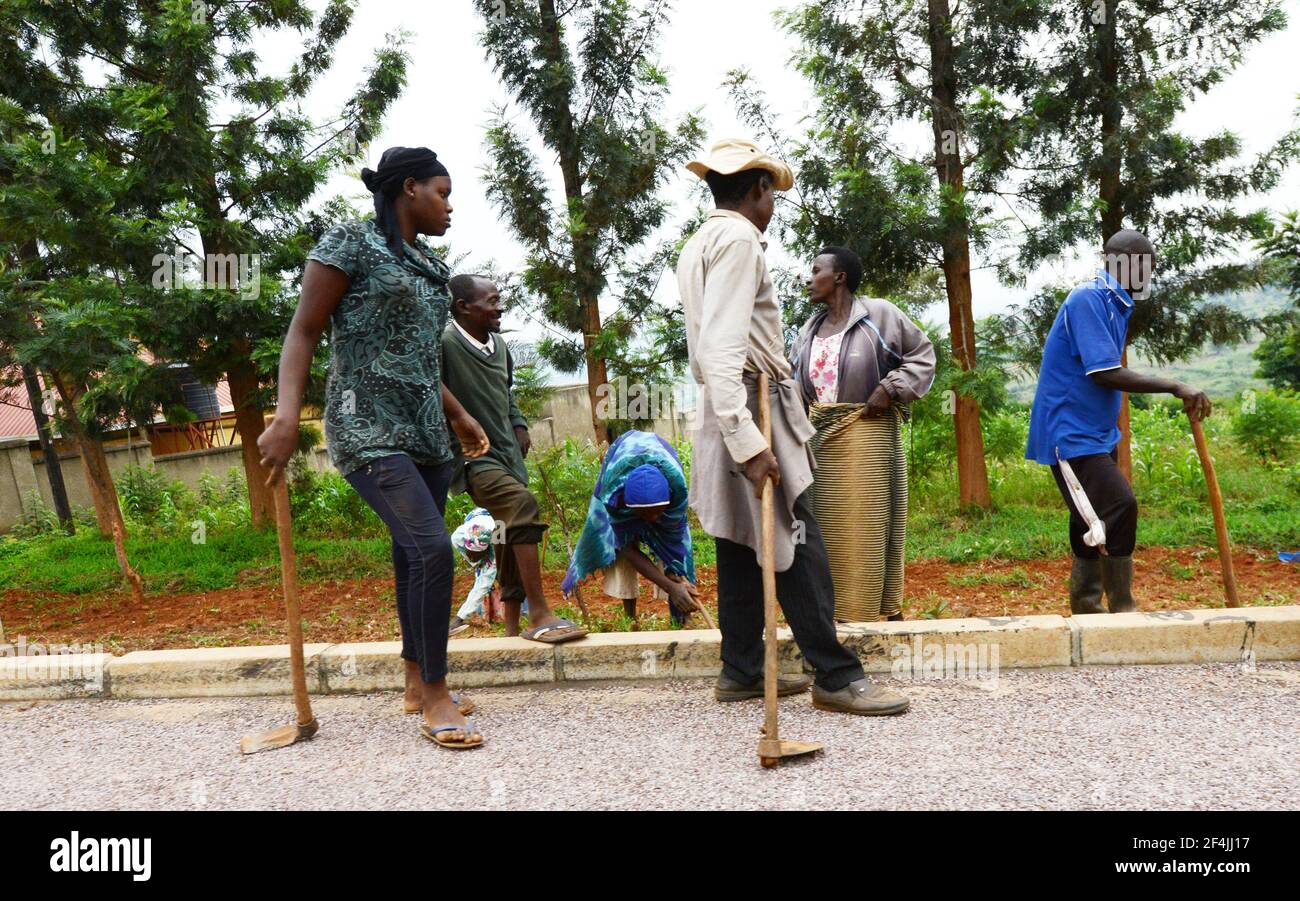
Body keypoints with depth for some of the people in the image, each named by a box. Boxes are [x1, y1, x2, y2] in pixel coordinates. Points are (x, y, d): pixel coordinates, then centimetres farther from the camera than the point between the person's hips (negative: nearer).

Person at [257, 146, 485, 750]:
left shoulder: (429, 267, 18)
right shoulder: (352, 243, -4)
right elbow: (305, 331, -8)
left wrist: (458, 416, 29)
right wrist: (287, 414, -21)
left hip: (424, 432, 8)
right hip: (368, 430, -8)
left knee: (413, 555, 10)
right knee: (433, 549, -18)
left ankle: (417, 686, 24)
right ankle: (435, 697, -5)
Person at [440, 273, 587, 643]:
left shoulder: (499, 345, 11)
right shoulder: (444, 343, -16)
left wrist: (519, 425, 13)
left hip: (507, 452, 9)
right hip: (472, 455, -8)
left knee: (513, 534, 10)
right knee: (522, 504, -29)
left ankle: (513, 626, 24)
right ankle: (539, 613, -23)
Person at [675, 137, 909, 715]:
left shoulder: (698, 245, 19)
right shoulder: (738, 240, -11)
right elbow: (722, 348, -23)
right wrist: (747, 440, -28)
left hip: (723, 410, 10)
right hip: (752, 406, -10)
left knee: (740, 548, 12)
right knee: (798, 551, -6)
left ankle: (741, 671, 19)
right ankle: (836, 678, 0)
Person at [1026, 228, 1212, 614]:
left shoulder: (1116, 305, 14)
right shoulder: (1088, 299, -16)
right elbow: (1105, 373, -24)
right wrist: (1175, 387, -21)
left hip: (1096, 434, 10)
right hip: (1071, 434, -10)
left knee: (1095, 521, 12)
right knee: (1118, 508, -17)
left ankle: (1085, 611, 22)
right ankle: (1122, 611, -7)